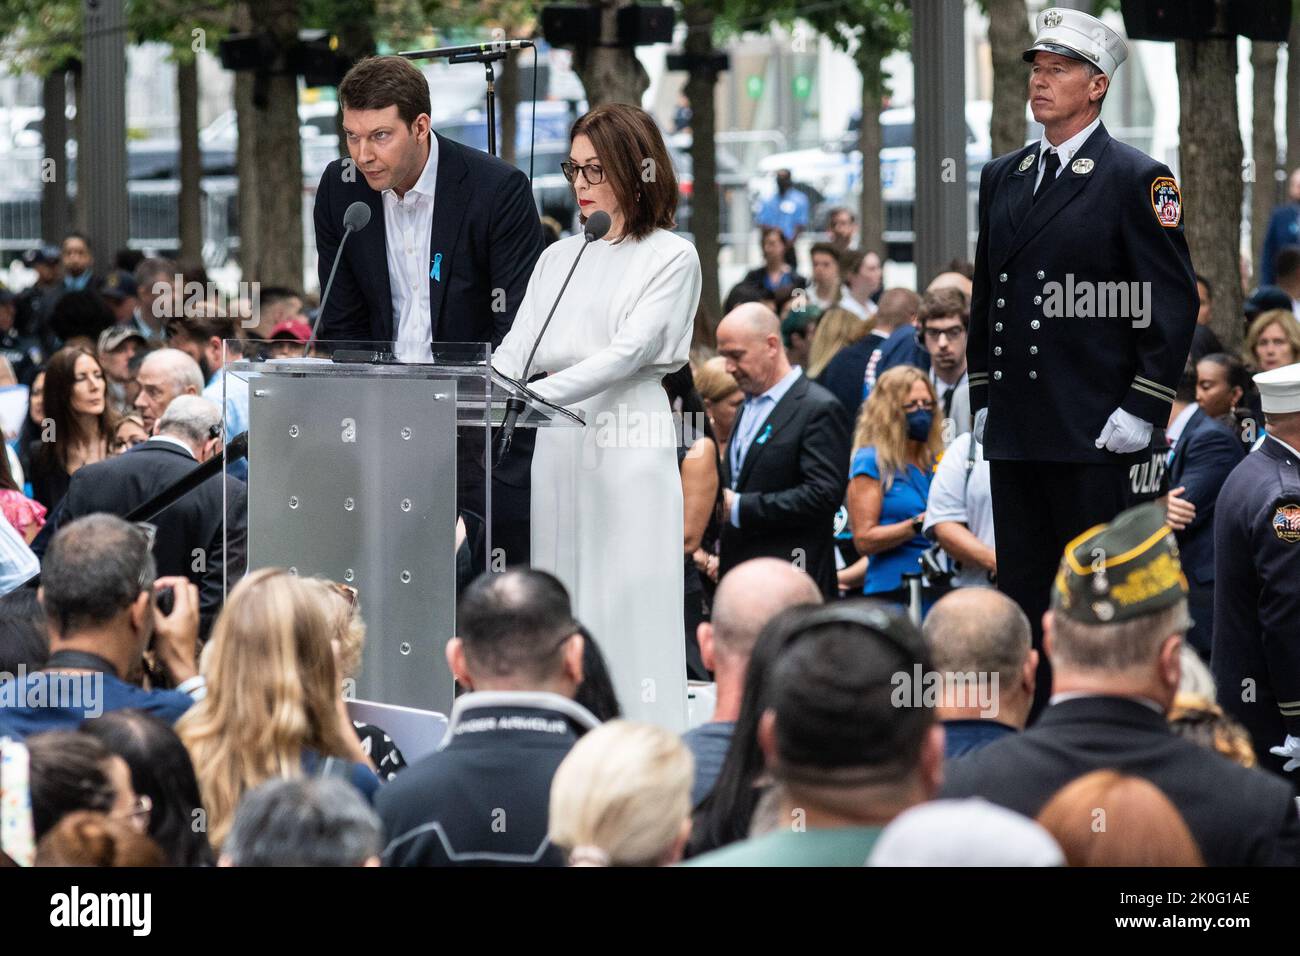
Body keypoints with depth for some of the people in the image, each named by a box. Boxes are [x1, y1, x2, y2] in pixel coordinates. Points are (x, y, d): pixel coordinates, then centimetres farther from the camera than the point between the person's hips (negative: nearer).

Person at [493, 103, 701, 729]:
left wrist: (537, 396, -22)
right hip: (558, 453, 6)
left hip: (628, 449, -6)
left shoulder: (671, 257, 1)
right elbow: (515, 349, 11)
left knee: (625, 611, -9)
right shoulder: (559, 258, 19)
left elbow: (629, 352, -11)